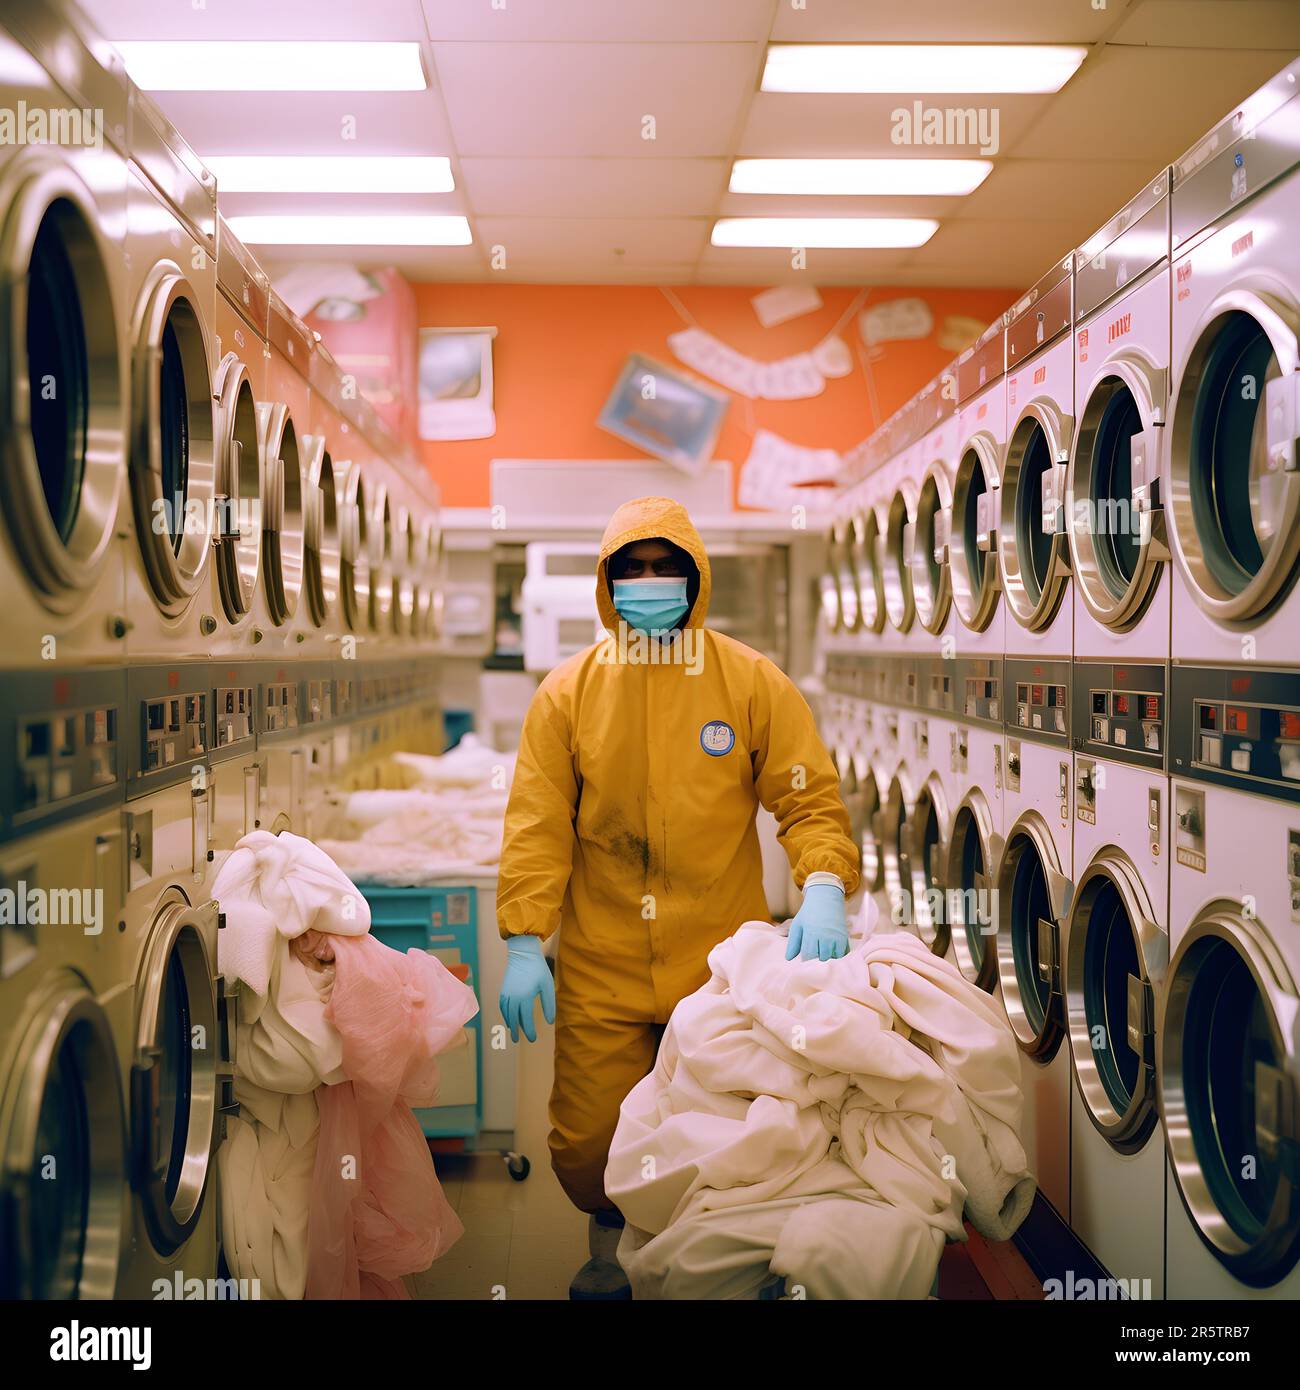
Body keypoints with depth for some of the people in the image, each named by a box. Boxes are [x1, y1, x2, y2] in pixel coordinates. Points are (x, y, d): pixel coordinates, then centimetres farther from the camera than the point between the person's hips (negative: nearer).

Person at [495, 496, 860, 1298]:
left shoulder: (753, 683, -2)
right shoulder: (569, 691, 0)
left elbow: (810, 800, -2)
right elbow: (537, 823, -1)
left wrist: (824, 886, -20)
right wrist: (524, 940, -9)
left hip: (722, 963, -1)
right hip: (599, 971, 1)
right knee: (587, 1144, 8)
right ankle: (612, 1234, 41)